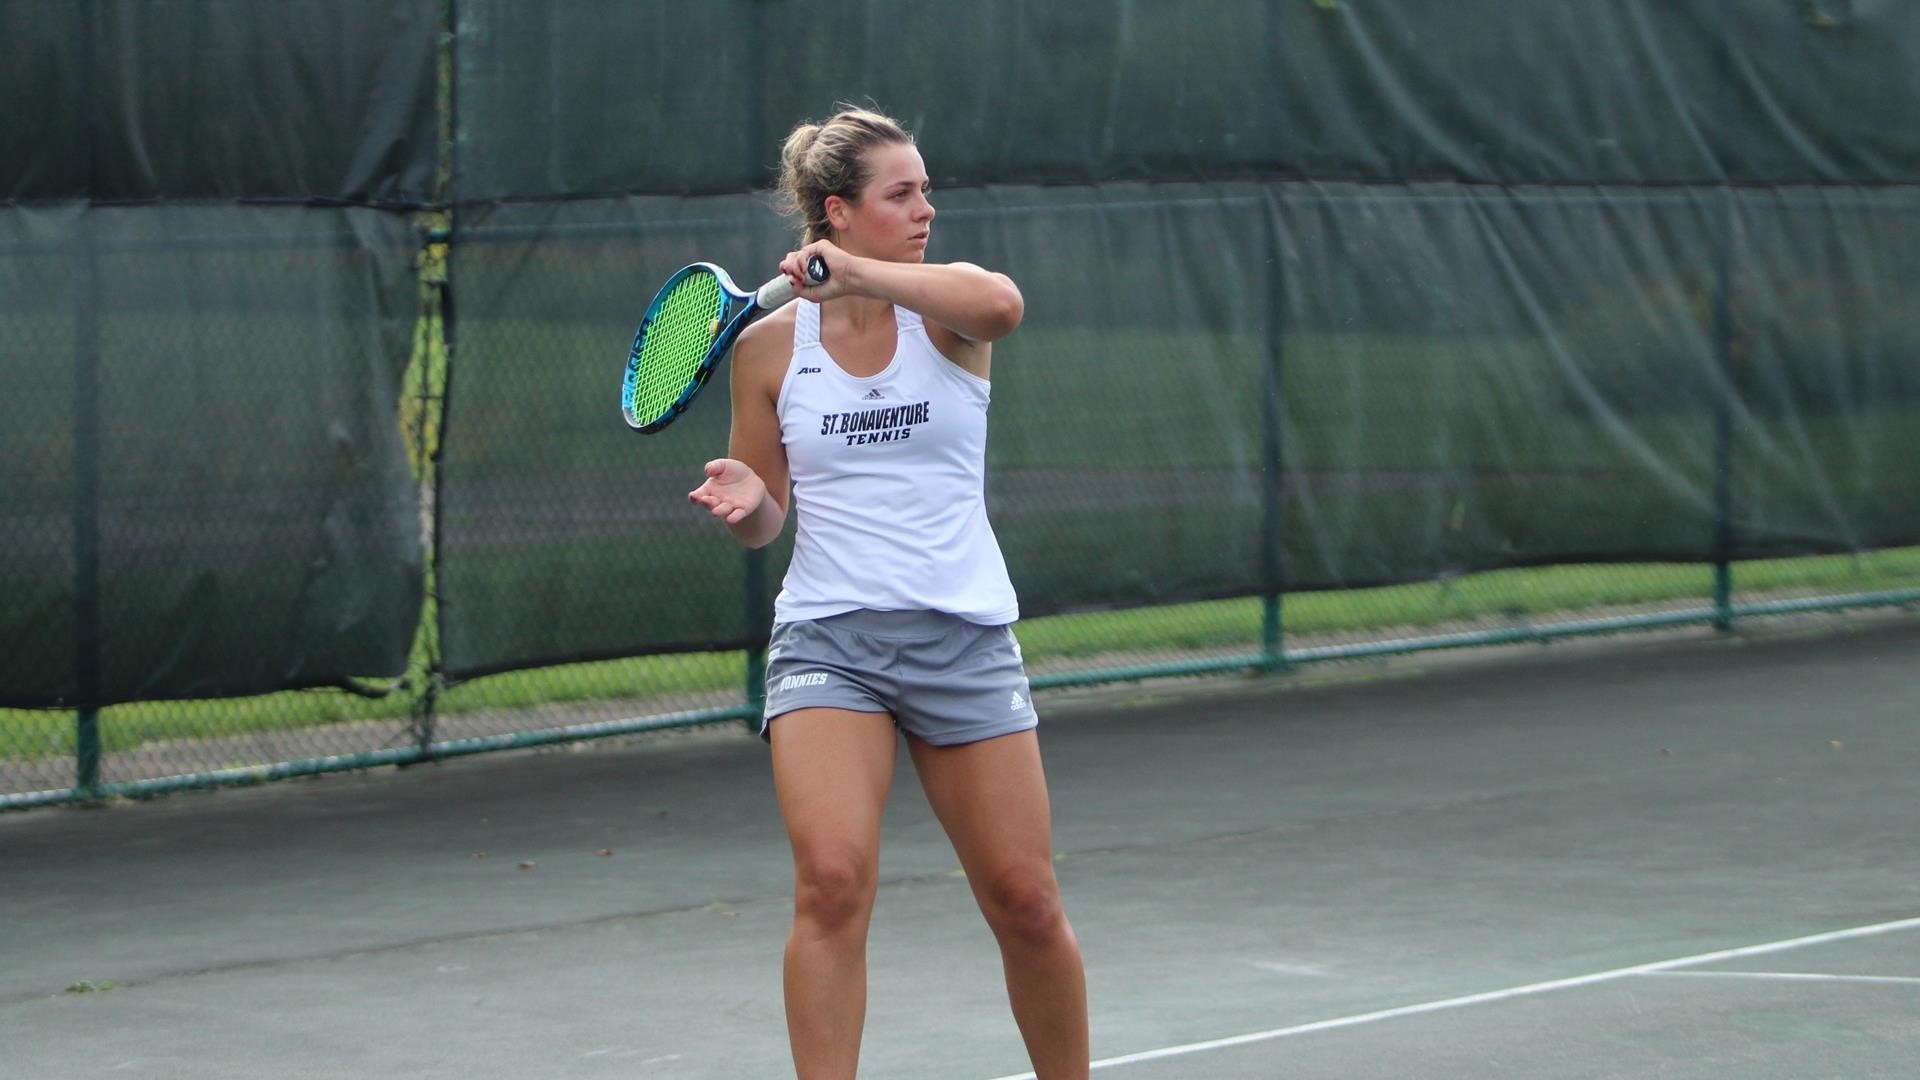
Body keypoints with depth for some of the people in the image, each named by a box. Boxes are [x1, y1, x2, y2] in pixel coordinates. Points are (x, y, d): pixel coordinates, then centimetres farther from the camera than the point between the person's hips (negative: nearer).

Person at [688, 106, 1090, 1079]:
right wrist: (744, 501, -9)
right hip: (827, 636, 0)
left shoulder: (943, 309, 0)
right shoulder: (771, 347, 4)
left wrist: (857, 273, -31)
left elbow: (1001, 304, -27)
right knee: (832, 882, -20)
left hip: (964, 635, 0)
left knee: (1025, 904, 2)